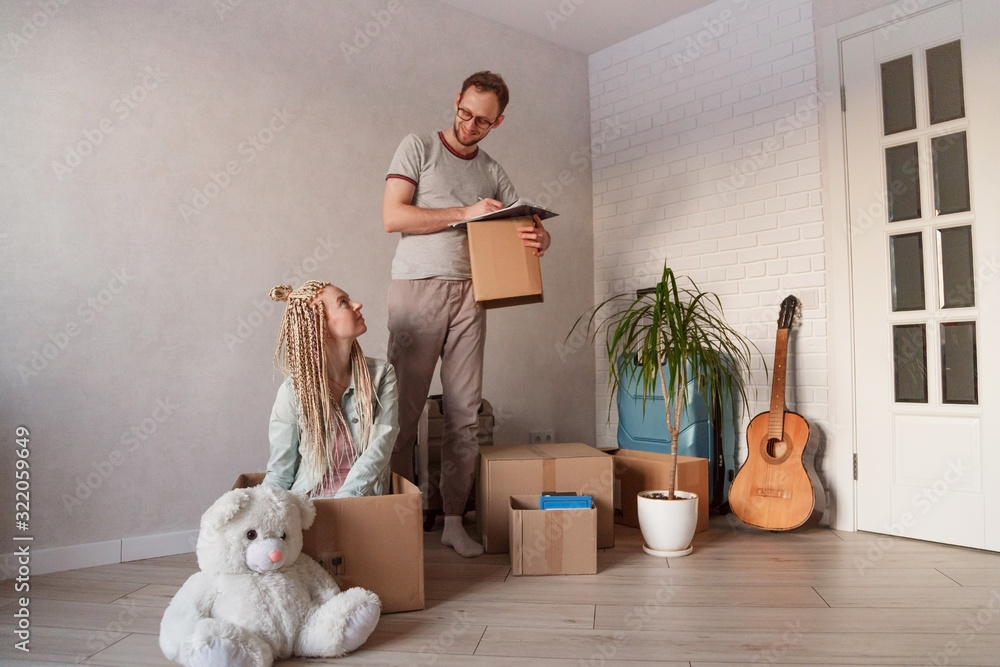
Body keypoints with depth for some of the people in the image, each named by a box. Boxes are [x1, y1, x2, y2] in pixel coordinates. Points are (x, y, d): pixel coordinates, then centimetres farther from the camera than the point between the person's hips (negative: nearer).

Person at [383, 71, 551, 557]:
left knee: (465, 413, 2)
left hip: (469, 294, 4)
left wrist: (540, 238, -10)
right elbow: (392, 216, -7)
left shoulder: (492, 172, 17)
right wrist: (466, 212, -11)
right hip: (417, 288, -4)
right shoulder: (418, 148, 5)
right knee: (404, 409, -5)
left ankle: (453, 521, 10)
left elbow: (524, 223, 15)